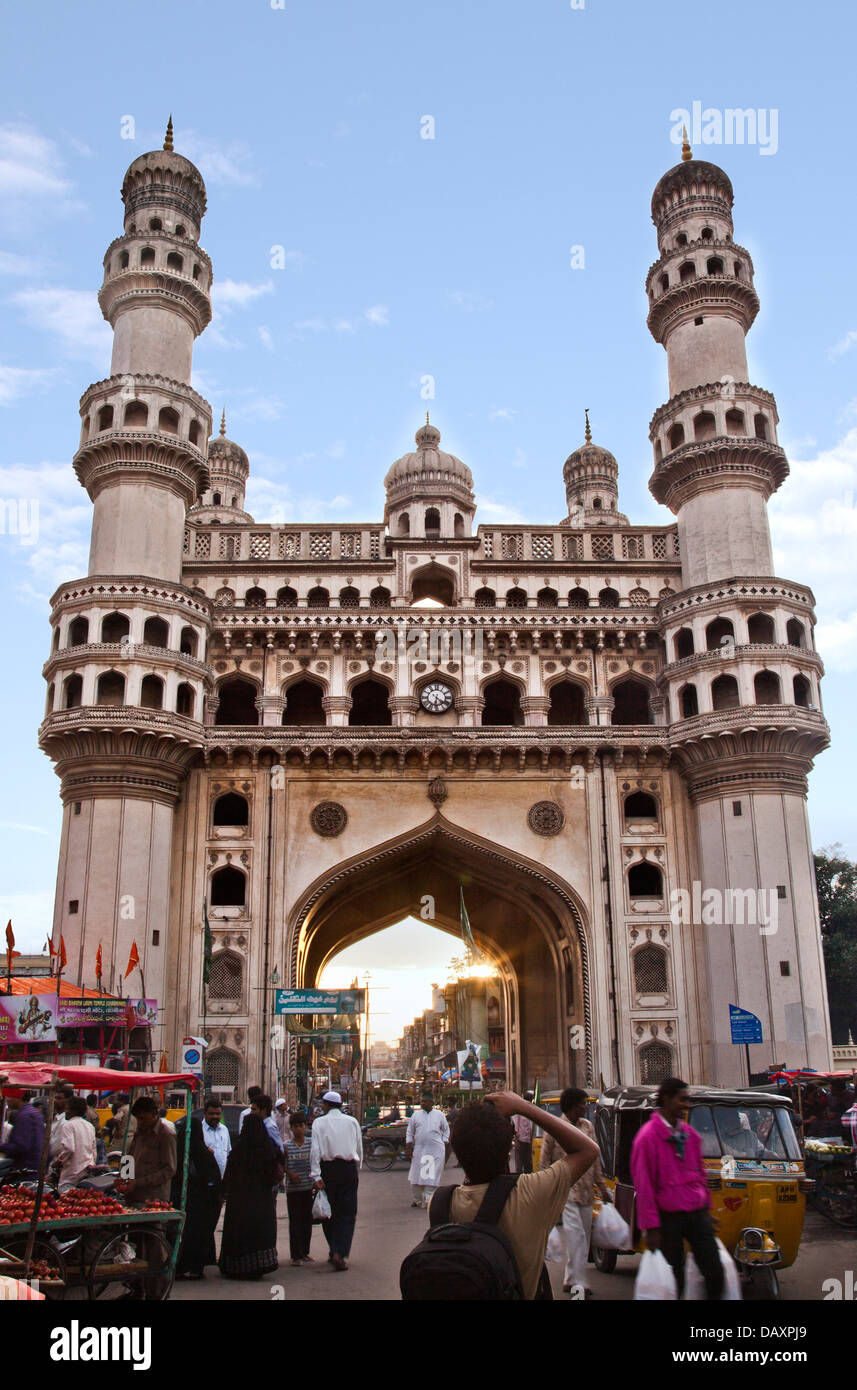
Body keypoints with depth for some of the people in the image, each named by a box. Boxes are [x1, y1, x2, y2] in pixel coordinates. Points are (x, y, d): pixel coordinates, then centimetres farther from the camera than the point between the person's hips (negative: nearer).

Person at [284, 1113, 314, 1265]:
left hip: (309, 1187, 2)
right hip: (293, 1189, -2)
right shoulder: (286, 1145, -3)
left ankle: (305, 1252, 23)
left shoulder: (311, 1144, 2)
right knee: (295, 1221, -2)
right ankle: (296, 1255, 4)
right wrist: (290, 1173, -14)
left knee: (307, 1220, 10)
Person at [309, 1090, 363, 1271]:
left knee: (329, 1213, 13)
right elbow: (359, 1149, 10)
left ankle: (334, 1251, 20)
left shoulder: (319, 1122, -1)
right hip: (349, 1168, 1)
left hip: (328, 1168, -1)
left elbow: (315, 1150, -9)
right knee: (348, 1214, 2)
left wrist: (316, 1175, -12)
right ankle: (341, 1253, -11)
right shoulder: (352, 1122, 6)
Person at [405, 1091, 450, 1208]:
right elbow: (409, 1132, 11)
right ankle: (416, 1200, 18)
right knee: (416, 1175, 4)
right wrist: (408, 1148, 5)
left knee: (432, 1176, -4)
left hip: (436, 1150, -2)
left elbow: (446, 1130, 12)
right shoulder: (416, 1115, 8)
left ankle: (428, 1201, 1)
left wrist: (444, 1145, 5)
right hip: (419, 1149, 2)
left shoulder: (439, 1115, 5)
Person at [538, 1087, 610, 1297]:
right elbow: (544, 1162, -4)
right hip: (565, 1190, -6)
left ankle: (570, 1280, 21)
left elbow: (595, 1159, 16)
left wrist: (602, 1187, 14)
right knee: (576, 1234, -13)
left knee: (583, 1236, 9)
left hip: (586, 1191, 6)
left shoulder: (587, 1126, 9)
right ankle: (579, 1283, -9)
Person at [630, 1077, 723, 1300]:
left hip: (697, 1214, 5)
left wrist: (707, 1207, 16)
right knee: (674, 1281, 3)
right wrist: (651, 1227, -10)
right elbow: (643, 1185, -10)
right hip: (669, 1217, -5)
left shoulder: (690, 1134, 9)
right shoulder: (648, 1137, -10)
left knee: (715, 1273, 2)